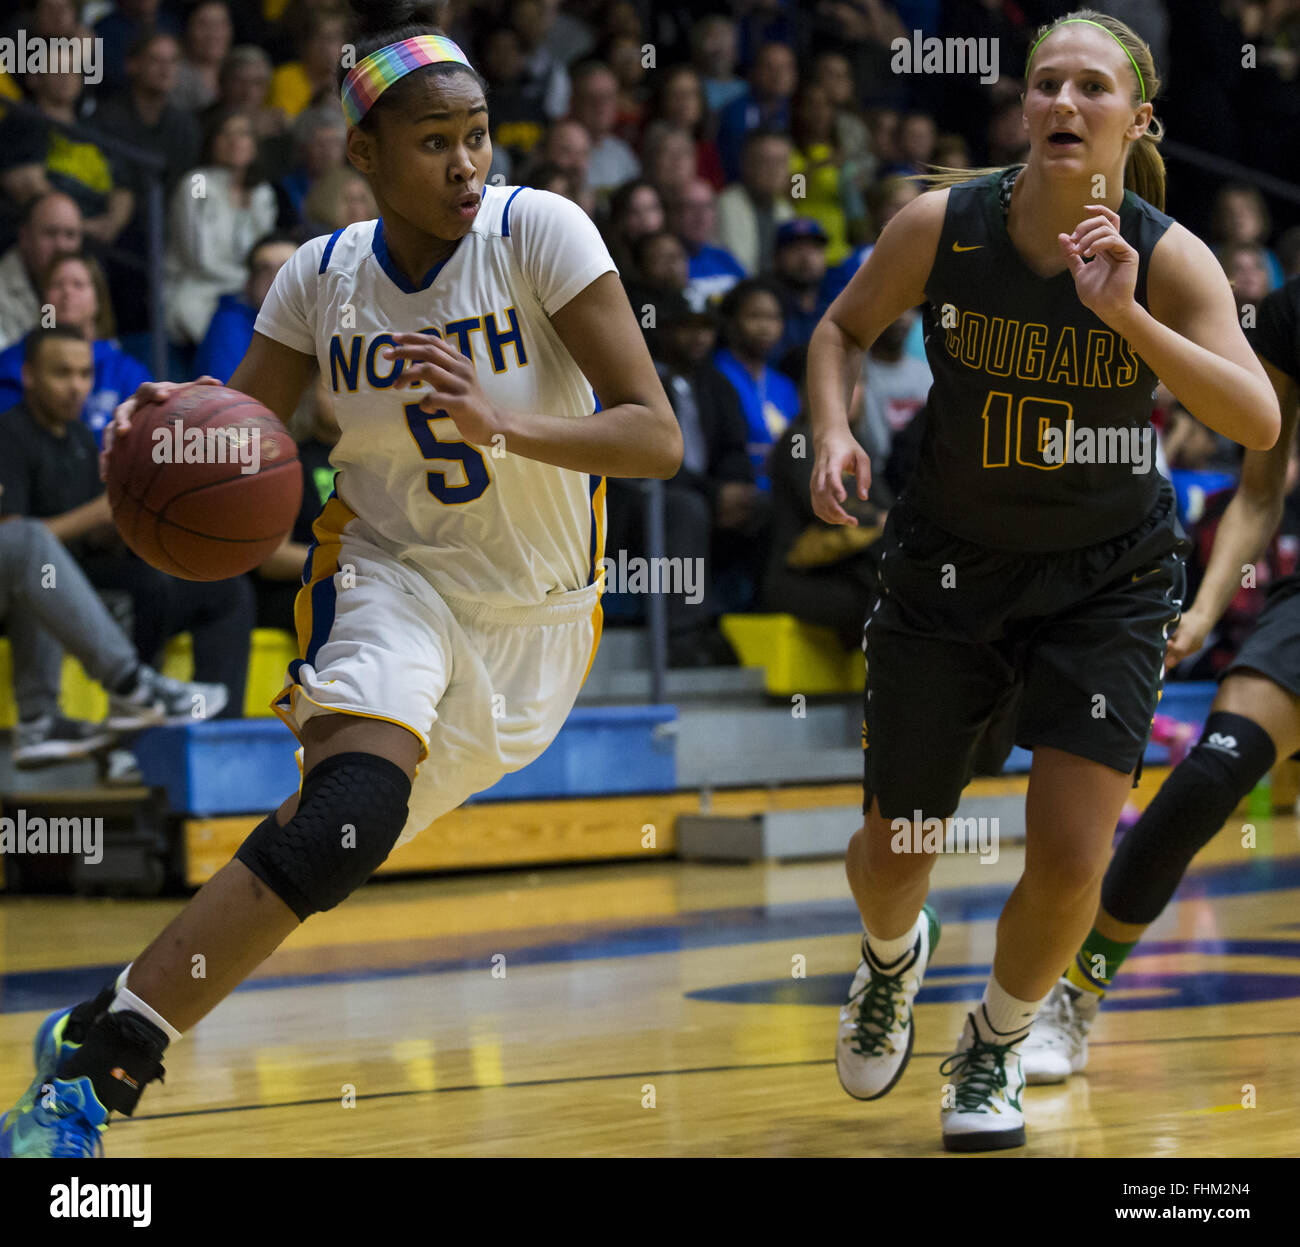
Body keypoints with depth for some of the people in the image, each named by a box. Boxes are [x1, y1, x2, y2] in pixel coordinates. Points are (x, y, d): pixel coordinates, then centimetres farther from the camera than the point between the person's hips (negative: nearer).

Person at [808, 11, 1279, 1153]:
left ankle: (997, 1046, 20)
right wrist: (834, 433, -15)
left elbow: (1259, 422, -28)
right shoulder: (943, 223, -14)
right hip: (949, 564, 1)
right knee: (893, 853, 8)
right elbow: (843, 331, 4)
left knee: (1070, 861, -11)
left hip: (1105, 584, -1)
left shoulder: (1165, 257, -17)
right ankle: (893, 957, 46)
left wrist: (1126, 316, -38)